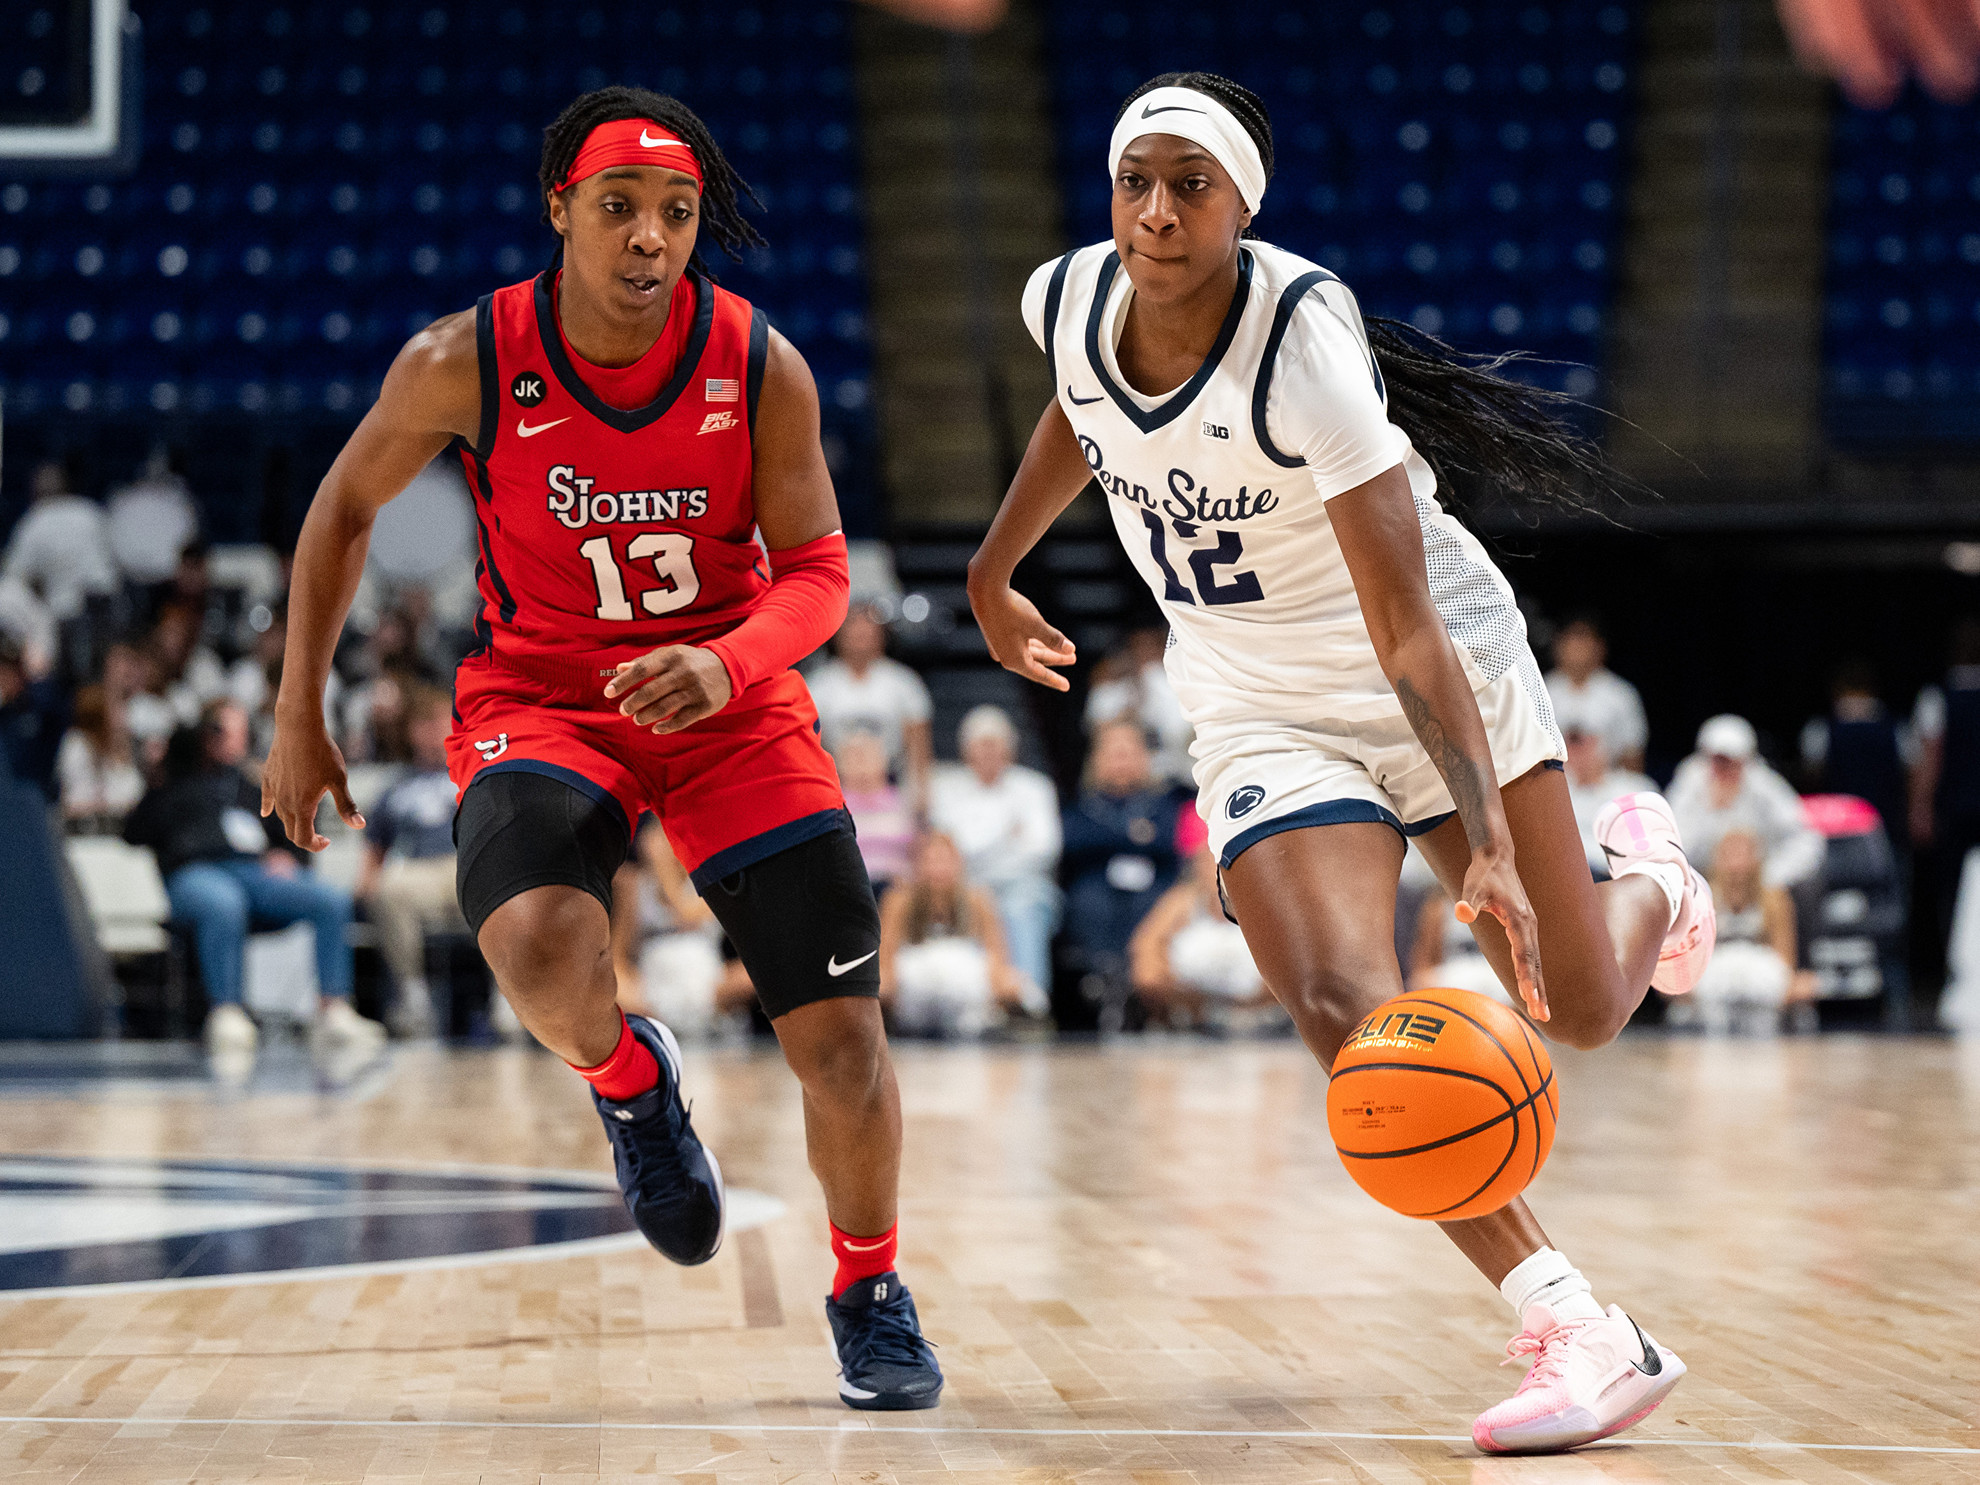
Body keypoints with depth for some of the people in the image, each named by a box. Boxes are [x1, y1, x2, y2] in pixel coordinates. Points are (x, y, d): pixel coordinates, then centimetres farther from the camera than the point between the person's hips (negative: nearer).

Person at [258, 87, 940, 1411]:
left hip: (732, 695, 1)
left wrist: (724, 666, -29)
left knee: (841, 1032, -3)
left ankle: (870, 1293, 24)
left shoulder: (761, 365, -13)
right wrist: (301, 717, 4)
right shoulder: (465, 363, -14)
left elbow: (818, 570, -7)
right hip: (541, 693, -1)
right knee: (538, 950, -33)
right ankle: (630, 1080, 4)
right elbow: (346, 508, 2)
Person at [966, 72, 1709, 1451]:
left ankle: (1650, 877, 46)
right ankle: (1580, 1334, -18)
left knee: (1580, 1009, 8)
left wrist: (1489, 849, -42)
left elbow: (1410, 636, -34)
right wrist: (995, 566, 22)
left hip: (1447, 679, -3)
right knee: (1349, 1009, -22)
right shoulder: (1067, 301, -15)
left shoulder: (1305, 341, -31)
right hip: (1270, 716, 3)